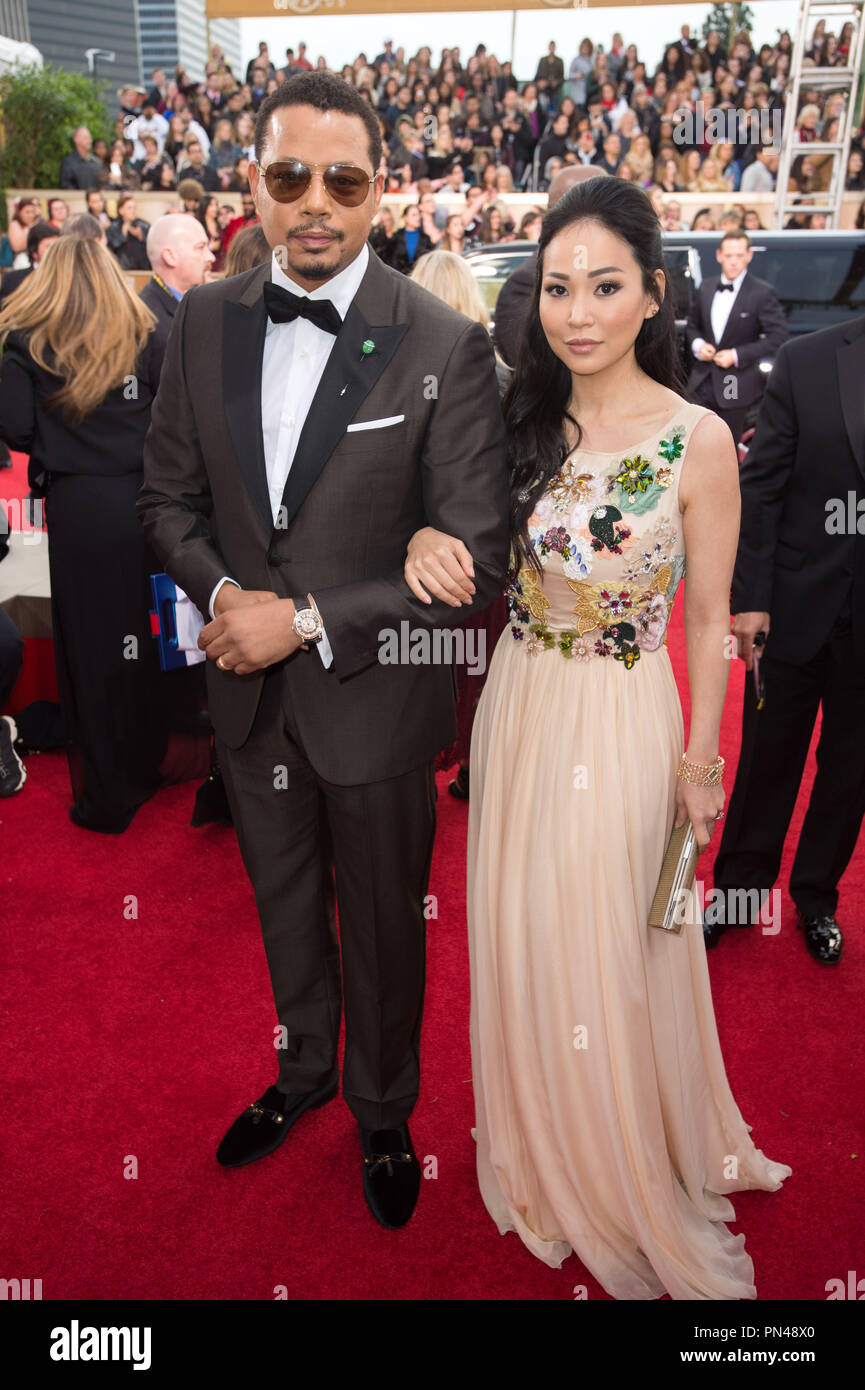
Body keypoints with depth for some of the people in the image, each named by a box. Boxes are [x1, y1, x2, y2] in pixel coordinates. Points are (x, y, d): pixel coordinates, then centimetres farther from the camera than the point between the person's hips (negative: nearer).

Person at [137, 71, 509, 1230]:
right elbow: (168, 494, 6)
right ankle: (302, 1075, 53)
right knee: (283, 909, 24)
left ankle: (383, 1114, 46)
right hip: (249, 699, 4)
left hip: (376, 703, -4)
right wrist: (222, 591, -13)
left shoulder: (447, 346, -15)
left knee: (382, 929, 17)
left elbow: (473, 563, -17)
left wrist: (308, 621, -21)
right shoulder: (205, 320, -1)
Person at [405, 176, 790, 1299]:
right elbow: (473, 539, 11)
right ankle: (547, 1144, 48)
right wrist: (428, 536, -12)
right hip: (517, 706, 5)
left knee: (612, 953, 11)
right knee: (520, 941, 18)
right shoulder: (526, 418, -1)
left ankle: (633, 1170, 43)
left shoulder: (698, 440, -14)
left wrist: (701, 761, -3)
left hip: (622, 725, -4)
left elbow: (709, 617, -7)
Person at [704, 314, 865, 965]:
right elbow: (761, 485, -3)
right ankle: (740, 887, 32)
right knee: (768, 757, 12)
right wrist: (750, 598, -7)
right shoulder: (807, 361, -3)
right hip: (796, 605, 0)